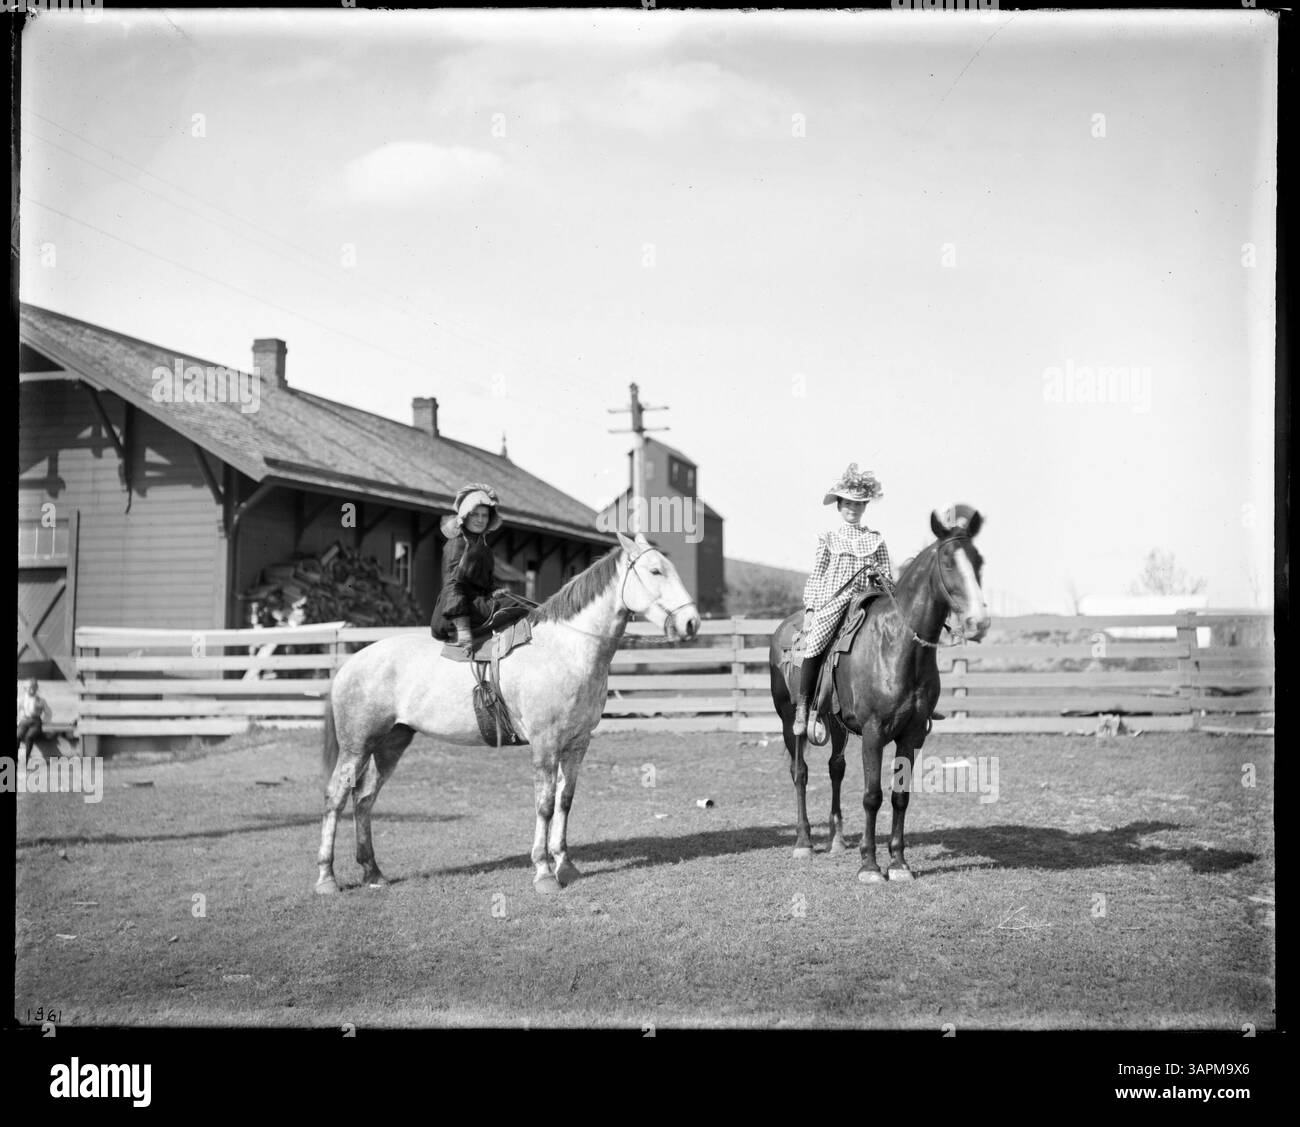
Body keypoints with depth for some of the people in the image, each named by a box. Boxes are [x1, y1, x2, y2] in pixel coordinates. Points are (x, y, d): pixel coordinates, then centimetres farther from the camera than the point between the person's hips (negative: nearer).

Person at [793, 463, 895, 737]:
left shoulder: (876, 540, 17)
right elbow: (815, 577, 12)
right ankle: (802, 706, -16)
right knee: (814, 642, -25)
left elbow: (889, 581, 17)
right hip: (831, 602, -2)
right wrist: (809, 608, 2)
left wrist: (881, 576, -6)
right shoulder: (828, 539, 15)